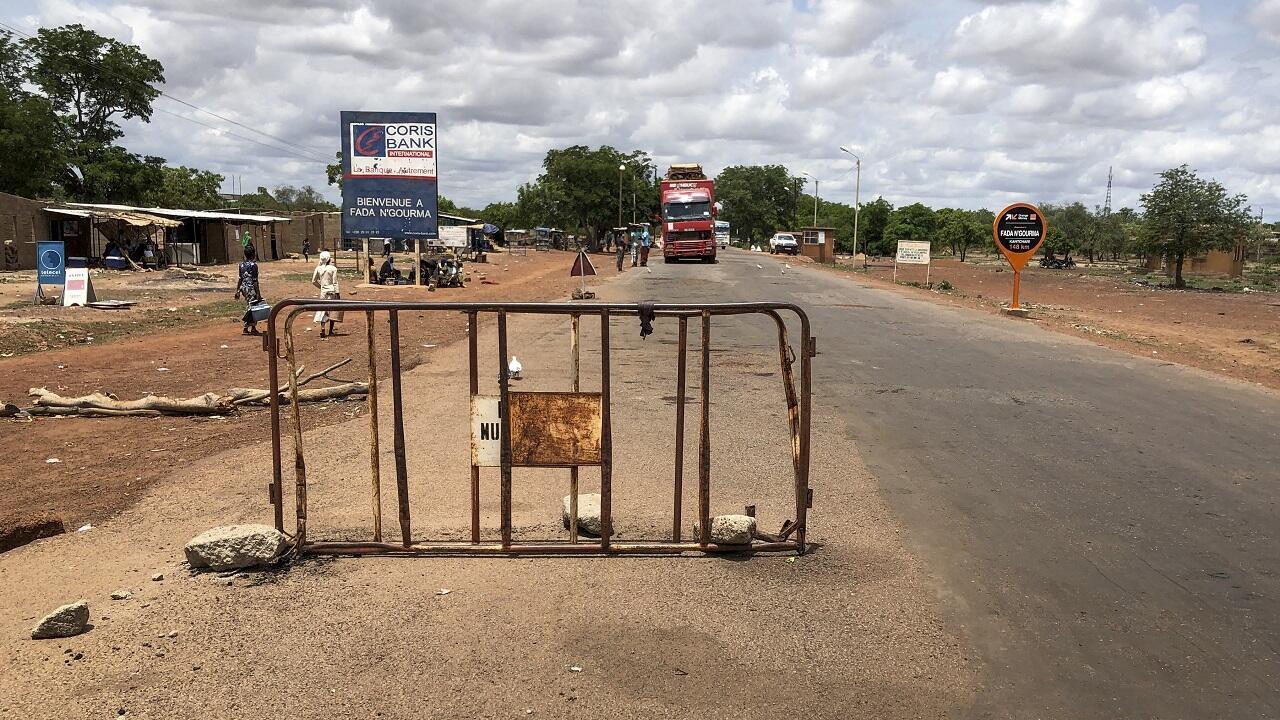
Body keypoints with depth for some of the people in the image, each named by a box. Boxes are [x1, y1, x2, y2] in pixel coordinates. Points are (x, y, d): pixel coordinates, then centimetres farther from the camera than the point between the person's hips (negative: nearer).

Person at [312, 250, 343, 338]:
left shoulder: (318, 268, -1)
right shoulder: (333, 268, -9)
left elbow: (313, 281, 5)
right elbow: (335, 282, -10)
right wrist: (337, 293, -6)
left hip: (323, 291, 2)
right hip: (332, 291, -2)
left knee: (323, 310, 7)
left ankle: (322, 328, -12)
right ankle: (331, 330, 12)